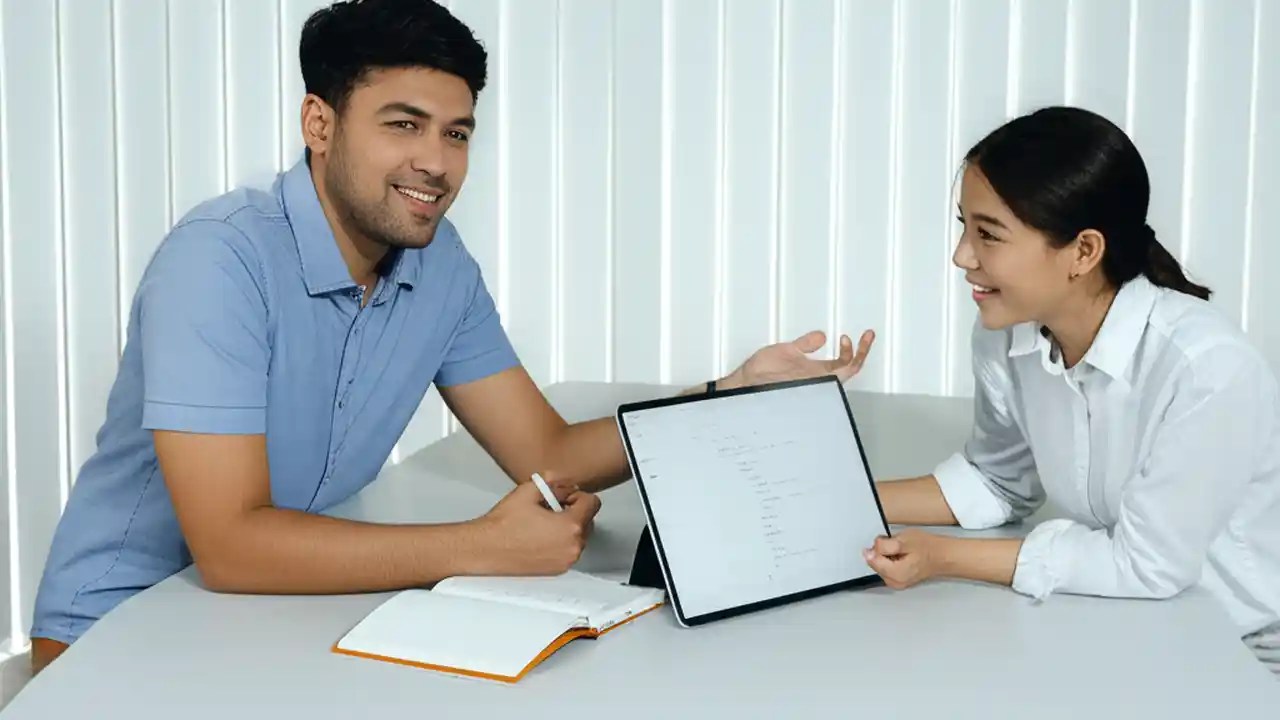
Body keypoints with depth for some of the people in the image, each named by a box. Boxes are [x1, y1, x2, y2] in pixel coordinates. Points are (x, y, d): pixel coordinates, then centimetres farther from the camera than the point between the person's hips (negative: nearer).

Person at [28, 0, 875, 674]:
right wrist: (481, 548, -31)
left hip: (284, 603, 6)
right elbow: (231, 545, -31)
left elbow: (548, 450, -2)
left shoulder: (438, 261, -4)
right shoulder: (220, 258, -25)